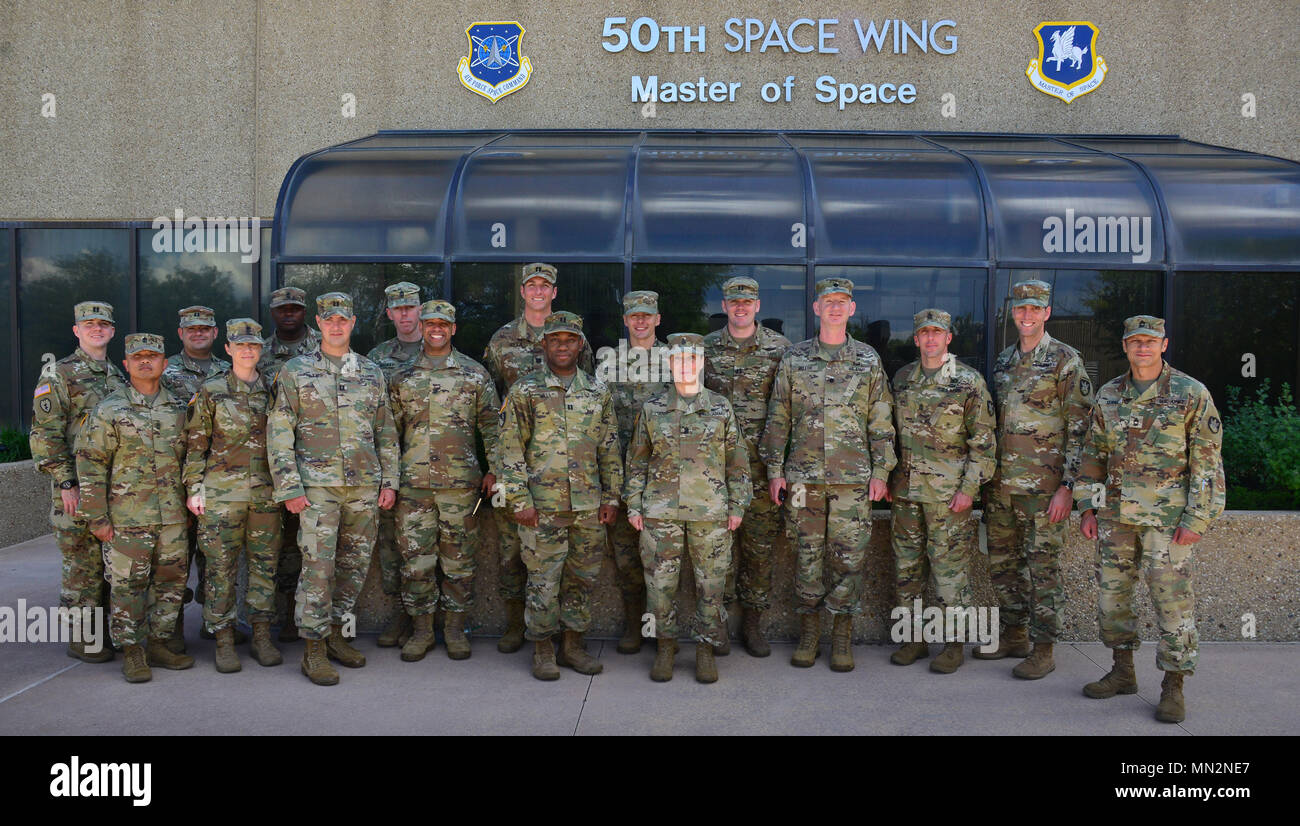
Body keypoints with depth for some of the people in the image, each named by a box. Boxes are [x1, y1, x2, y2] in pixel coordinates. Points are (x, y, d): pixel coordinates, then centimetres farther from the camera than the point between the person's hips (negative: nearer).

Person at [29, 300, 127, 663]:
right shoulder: (58, 374, -5)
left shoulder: (118, 376, 15)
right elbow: (45, 433, -10)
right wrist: (66, 483, -16)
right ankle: (79, 637, 9)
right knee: (83, 564, -2)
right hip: (77, 487, -6)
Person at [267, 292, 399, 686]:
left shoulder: (371, 372, 11)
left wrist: (389, 480, 7)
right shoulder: (296, 371, 1)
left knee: (355, 563, 9)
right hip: (317, 485, -4)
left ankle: (335, 632, 24)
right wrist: (289, 488, -8)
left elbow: (386, 431, 14)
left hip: (365, 486, 4)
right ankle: (314, 650, 4)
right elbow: (279, 433, -2)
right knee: (317, 565, -5)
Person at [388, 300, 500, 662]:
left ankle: (455, 627, 17)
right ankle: (422, 628, 15)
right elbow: (391, 427, 14)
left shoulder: (474, 373, 5)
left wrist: (493, 469, -1)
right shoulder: (402, 375, 9)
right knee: (416, 556, 3)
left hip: (460, 480, -1)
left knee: (458, 556, 5)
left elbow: (491, 424, 6)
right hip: (413, 481, 1)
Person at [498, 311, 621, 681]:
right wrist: (519, 500, -9)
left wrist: (611, 497, 7)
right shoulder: (525, 391, -1)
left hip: (588, 506, 4)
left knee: (582, 577, 10)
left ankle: (574, 645, 24)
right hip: (542, 507, -3)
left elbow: (610, 448, 12)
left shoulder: (598, 391, 9)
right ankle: (543, 650, 16)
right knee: (543, 580, 2)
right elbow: (511, 449, -3)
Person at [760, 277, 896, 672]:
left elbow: (881, 421, 7)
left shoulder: (868, 360, 6)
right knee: (808, 555, 6)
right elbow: (778, 418, 7)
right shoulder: (794, 359, 6)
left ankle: (842, 639, 13)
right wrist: (774, 469, 1)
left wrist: (880, 471, 0)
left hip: (852, 476, 0)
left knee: (849, 557, 1)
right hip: (804, 475, 1)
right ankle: (809, 634, 18)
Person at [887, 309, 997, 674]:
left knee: (948, 566, 0)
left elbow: (984, 441, -5)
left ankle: (954, 644, 11)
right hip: (905, 490, 5)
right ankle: (914, 638, 20)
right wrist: (886, 477, 11)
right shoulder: (902, 378, 10)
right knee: (906, 565, 9)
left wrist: (969, 487, -11)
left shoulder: (969, 381, -4)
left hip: (948, 491, -5)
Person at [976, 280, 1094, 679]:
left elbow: (1080, 426, -10)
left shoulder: (1065, 360, -6)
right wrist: (987, 476, 16)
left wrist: (1067, 486, -16)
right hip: (1000, 484, 7)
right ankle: (1013, 635, 26)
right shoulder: (1003, 362, 13)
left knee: (1042, 566, -1)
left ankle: (1043, 650, 9)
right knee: (1002, 563, 13)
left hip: (1043, 485, -7)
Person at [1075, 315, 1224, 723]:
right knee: (1111, 593, 10)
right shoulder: (1108, 395, 8)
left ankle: (1173, 688, 10)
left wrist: (1198, 518, -11)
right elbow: (1093, 455, 15)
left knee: (1173, 599, -2)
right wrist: (1088, 508, 9)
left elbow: (1207, 461, -6)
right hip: (1116, 516, 5)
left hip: (1167, 517, -5)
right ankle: (1123, 673, 26)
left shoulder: (1191, 394, -5)